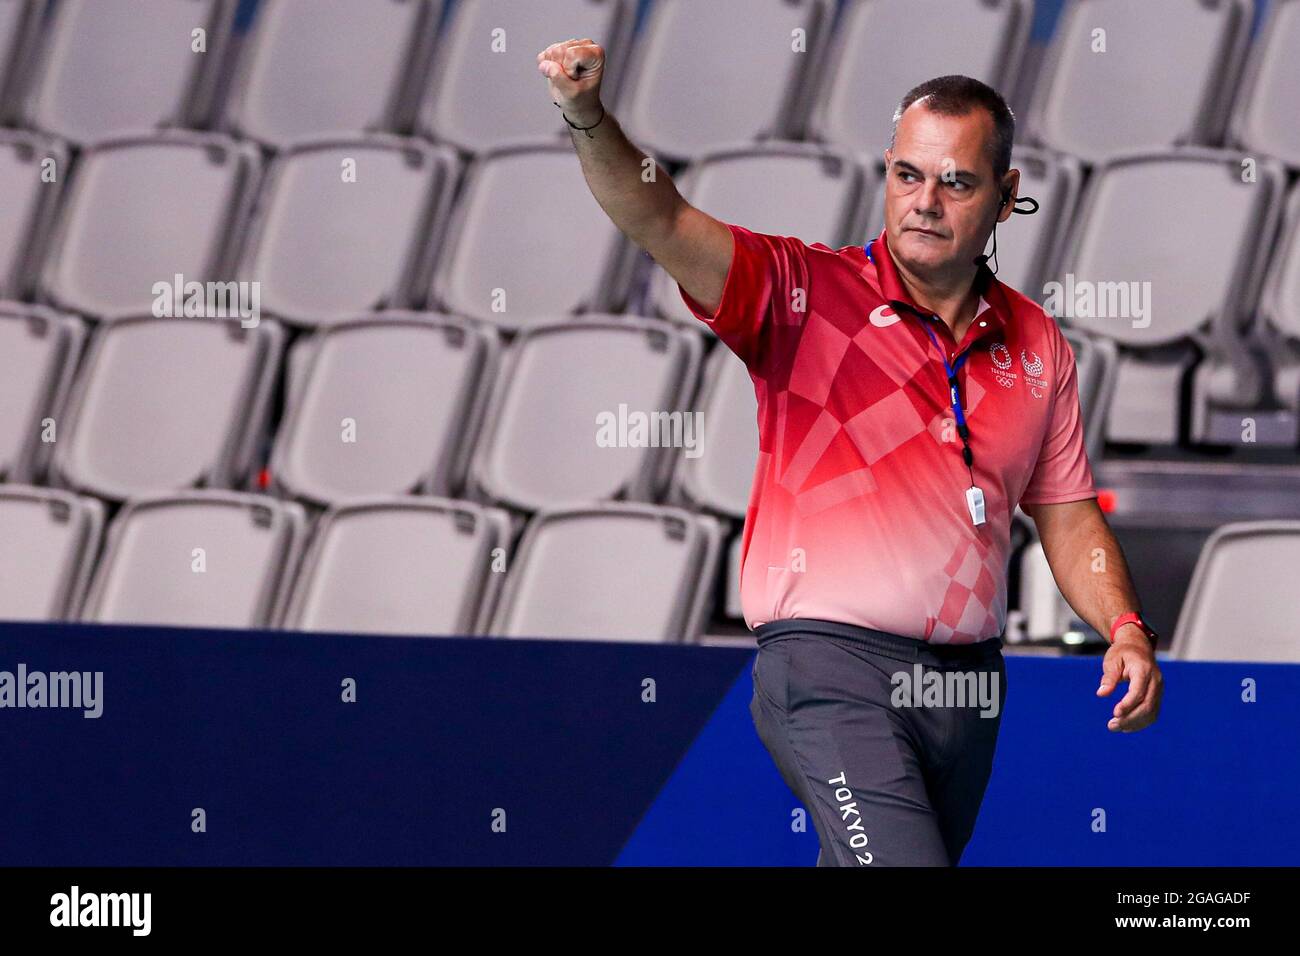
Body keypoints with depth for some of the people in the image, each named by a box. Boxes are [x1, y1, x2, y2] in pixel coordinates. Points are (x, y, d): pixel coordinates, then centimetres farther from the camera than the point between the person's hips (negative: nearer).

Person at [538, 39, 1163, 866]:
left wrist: (1127, 632, 2)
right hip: (831, 667, -5)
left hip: (968, 687, 5)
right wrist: (587, 116, -35)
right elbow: (661, 223, -17)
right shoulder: (807, 291, -3)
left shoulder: (1038, 346, 11)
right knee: (902, 860, -23)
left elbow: (1069, 519, 18)